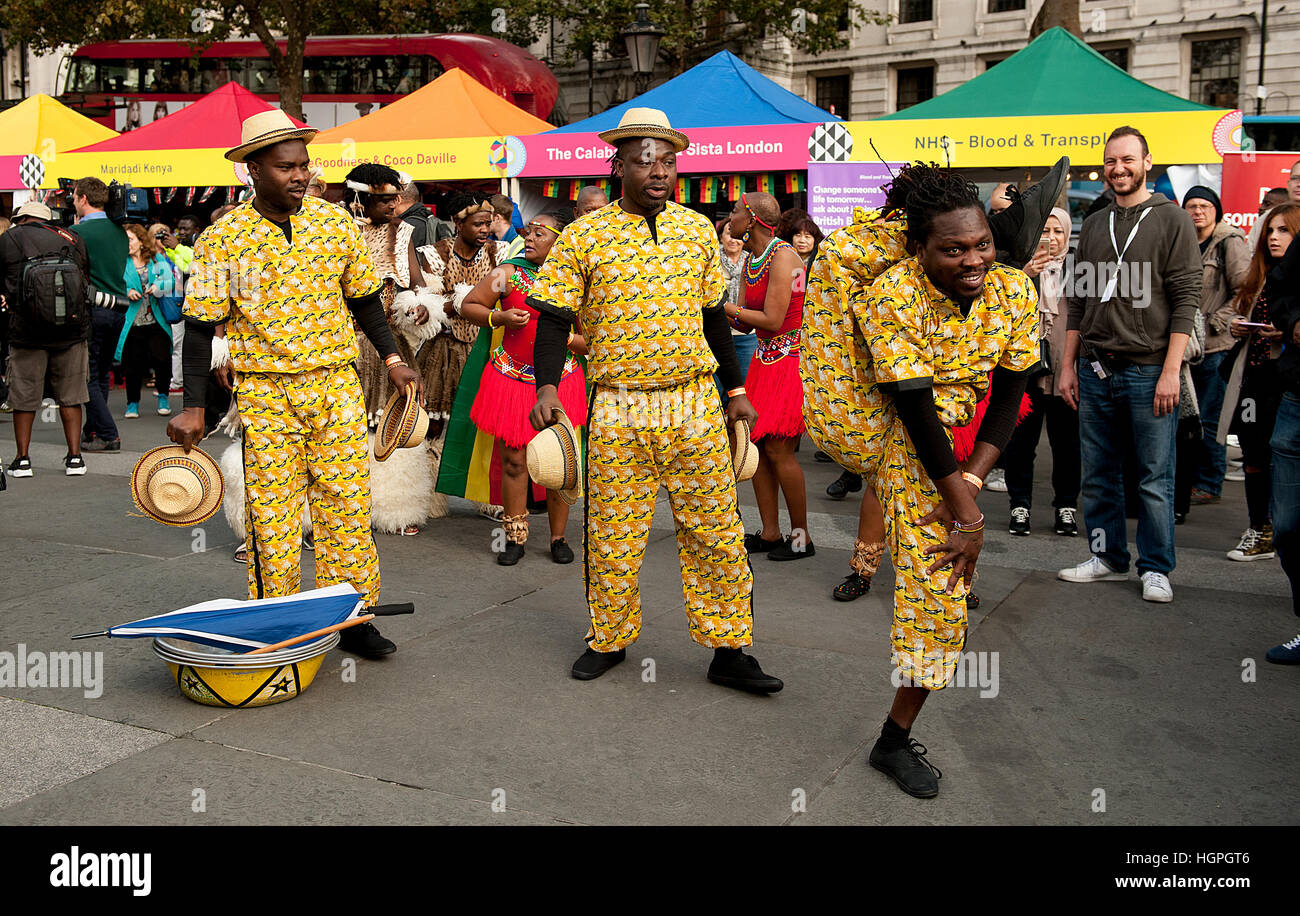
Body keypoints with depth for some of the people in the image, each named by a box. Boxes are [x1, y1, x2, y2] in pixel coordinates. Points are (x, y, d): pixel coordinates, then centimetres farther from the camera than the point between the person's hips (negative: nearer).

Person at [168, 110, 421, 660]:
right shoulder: (223, 238, -4)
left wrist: (391, 359, 7)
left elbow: (363, 299, 15)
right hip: (265, 392, -2)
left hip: (337, 385, 2)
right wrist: (193, 408, -6)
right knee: (271, 513, 2)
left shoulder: (335, 221, 3)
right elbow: (202, 326, -1)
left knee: (348, 504, 4)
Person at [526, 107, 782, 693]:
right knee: (612, 539, 6)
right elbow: (555, 318, -2)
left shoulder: (698, 230, 8)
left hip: (696, 407, 2)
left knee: (717, 534, 4)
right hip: (618, 411, -2)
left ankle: (728, 650, 16)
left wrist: (735, 390, 15)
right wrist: (547, 385, -17)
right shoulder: (584, 237, -1)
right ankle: (609, 639, 26)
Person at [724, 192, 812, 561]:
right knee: (756, 444, 7)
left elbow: (772, 320, -21)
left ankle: (801, 537, 6)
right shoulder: (751, 259, 10)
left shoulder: (783, 256, -17)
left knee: (778, 450, -7)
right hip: (764, 357, 9)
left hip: (791, 358, -9)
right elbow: (745, 324, 12)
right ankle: (770, 534, 16)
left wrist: (725, 306, -13)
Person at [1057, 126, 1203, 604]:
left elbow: (1186, 299, -5)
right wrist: (1068, 365, 11)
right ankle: (1108, 556, 21)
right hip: (1095, 371, 5)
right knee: (1098, 475, 9)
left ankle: (1155, 568, 10)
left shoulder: (1171, 219, 0)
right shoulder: (1093, 226, 15)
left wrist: (1171, 371, -13)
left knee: (1155, 479, -1)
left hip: (1148, 370, -5)